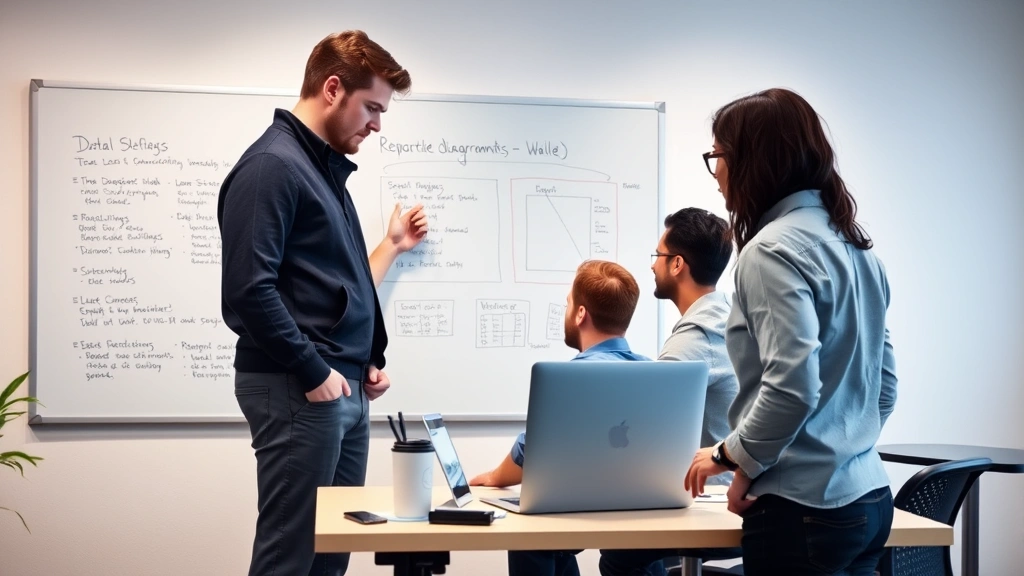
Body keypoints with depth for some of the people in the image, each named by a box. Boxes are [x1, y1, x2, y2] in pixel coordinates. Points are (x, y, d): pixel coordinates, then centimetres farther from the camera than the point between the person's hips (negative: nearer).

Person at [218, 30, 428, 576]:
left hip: (344, 388, 9)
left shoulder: (327, 169, 18)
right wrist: (313, 371, -18)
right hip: (297, 389, -9)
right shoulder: (272, 165, -12)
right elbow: (248, 291, -21)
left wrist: (392, 245, 24)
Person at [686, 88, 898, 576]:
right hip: (867, 497, 9)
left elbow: (791, 388, -23)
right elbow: (885, 384, 15)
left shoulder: (773, 250, -15)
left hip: (803, 507, -9)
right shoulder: (853, 244, 11)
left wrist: (732, 457, -9)